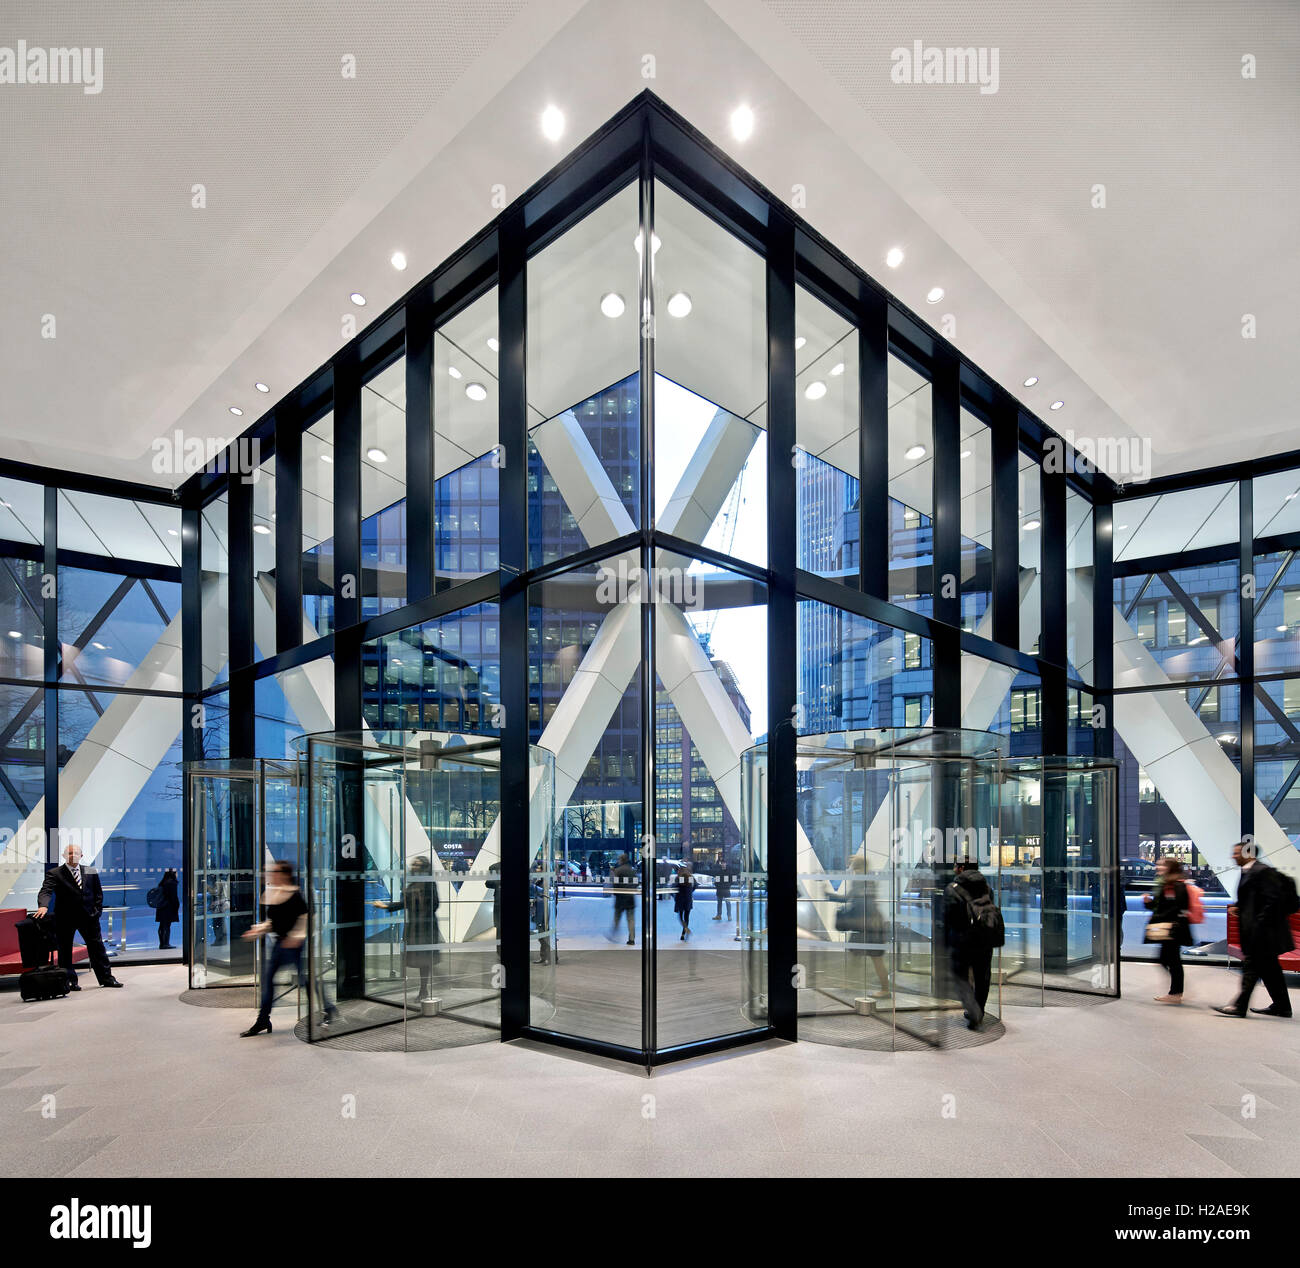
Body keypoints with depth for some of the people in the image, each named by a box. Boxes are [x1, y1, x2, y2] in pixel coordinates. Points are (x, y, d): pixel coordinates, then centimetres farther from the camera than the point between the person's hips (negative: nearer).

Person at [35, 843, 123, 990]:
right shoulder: (54, 873, -3)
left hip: (88, 916, 2)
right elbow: (46, 891, -17)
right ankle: (69, 981, 16)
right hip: (65, 918, -2)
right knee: (65, 950, 4)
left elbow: (98, 893, 12)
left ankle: (105, 977, 16)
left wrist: (96, 910, 2)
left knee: (97, 947, 7)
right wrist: (43, 906, -36)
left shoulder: (91, 872, 8)